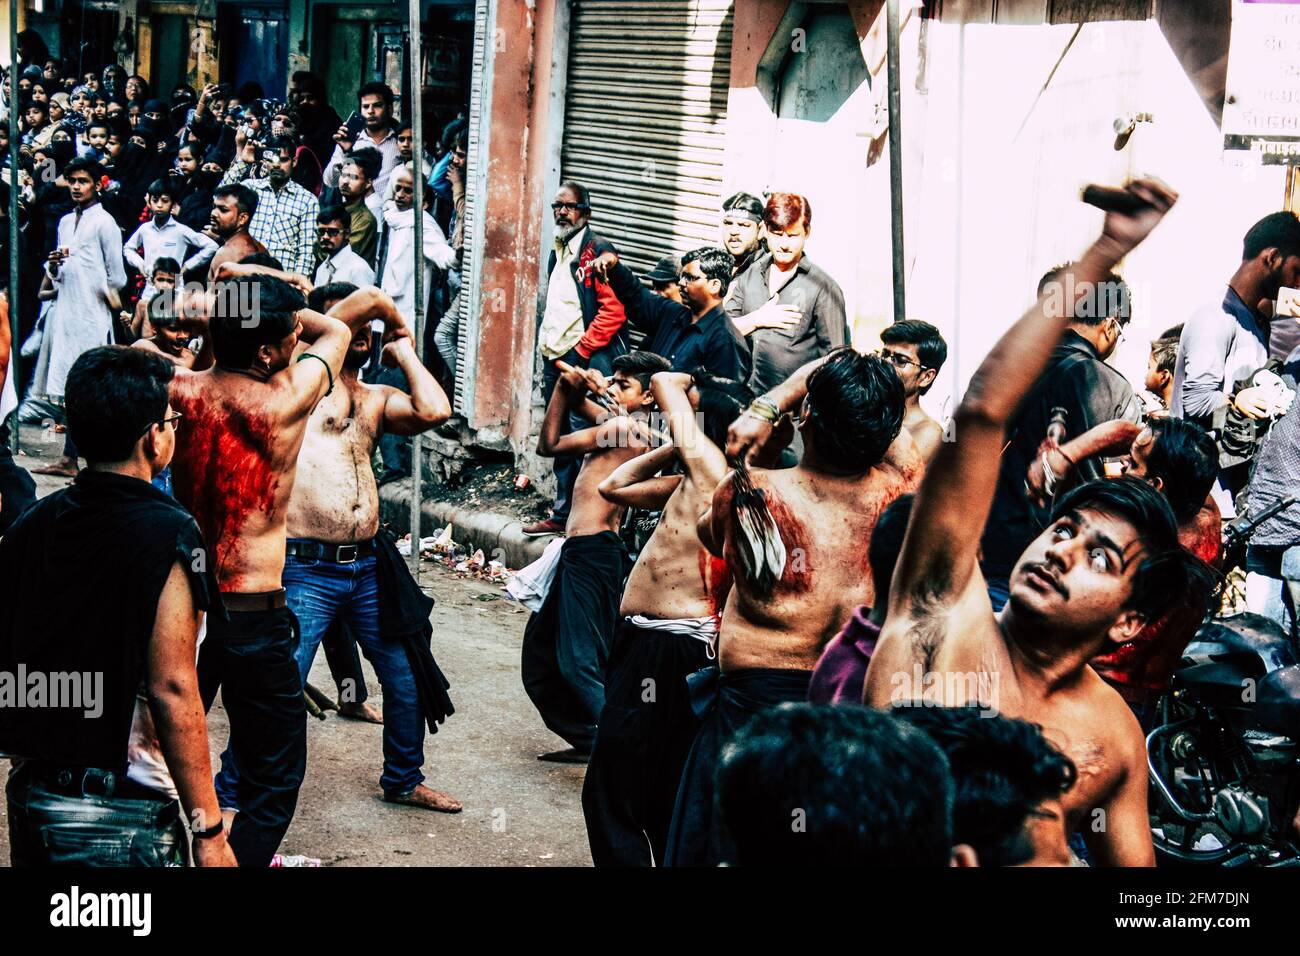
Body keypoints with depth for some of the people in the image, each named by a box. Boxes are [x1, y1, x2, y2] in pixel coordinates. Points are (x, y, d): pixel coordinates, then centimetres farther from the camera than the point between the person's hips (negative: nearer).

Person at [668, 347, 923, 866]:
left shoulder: (747, 496, -17)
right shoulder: (898, 487, -10)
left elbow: (711, 534, 11)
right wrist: (766, 407, 5)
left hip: (754, 701, -3)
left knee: (724, 849, 13)